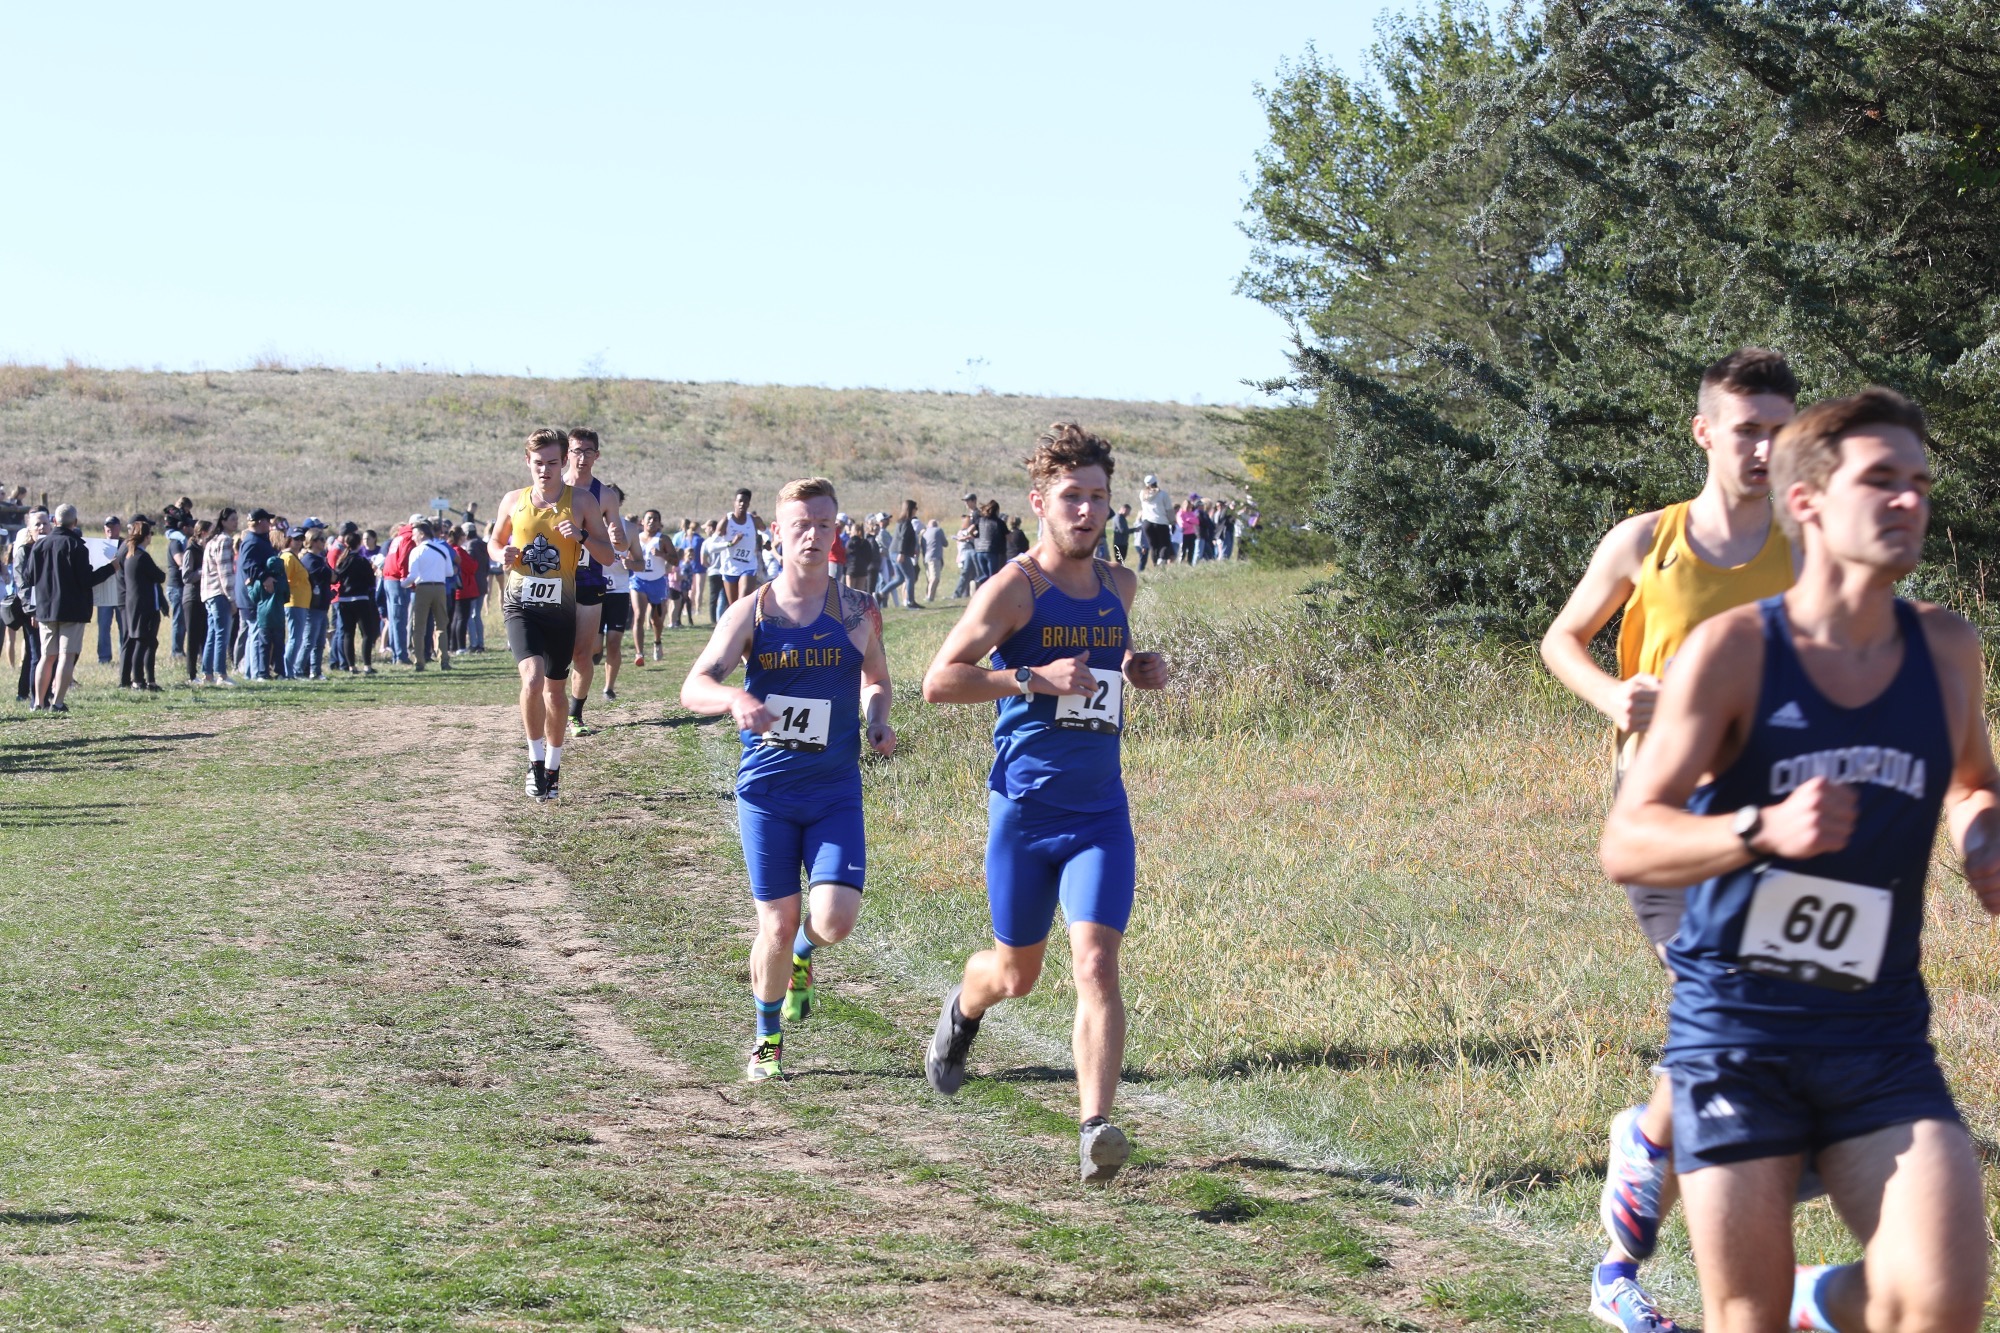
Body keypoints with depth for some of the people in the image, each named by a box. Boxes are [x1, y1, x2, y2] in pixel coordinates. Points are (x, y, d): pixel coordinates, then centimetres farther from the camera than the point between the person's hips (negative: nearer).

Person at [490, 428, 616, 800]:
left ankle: (553, 767, 28)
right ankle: (536, 761, -8)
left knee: (556, 691, 11)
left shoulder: (582, 501, 0)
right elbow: (495, 542, 18)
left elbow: (608, 556, 2)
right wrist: (503, 555, -5)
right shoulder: (513, 501, 4)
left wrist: (582, 536, -18)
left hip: (560, 606, 1)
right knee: (533, 678, -22)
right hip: (520, 605, -1)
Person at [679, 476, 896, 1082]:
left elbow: (876, 679, 19)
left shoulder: (858, 611, 0)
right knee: (777, 926, 0)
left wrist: (877, 722, -3)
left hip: (836, 792, 1)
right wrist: (735, 699, -37)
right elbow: (693, 687, -15)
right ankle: (768, 1040, 25)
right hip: (766, 789, -1)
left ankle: (803, 957, 23)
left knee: (834, 920, -15)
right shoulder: (751, 612, -4)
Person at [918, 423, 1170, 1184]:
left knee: (1097, 963, -14)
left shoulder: (1119, 586, 8)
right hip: (1025, 809, -3)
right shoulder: (1014, 587, -10)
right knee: (1017, 972, 14)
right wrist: (1034, 678, -24)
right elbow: (938, 681, -15)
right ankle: (963, 1009, 50)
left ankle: (1095, 1128, -20)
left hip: (1100, 813, 3)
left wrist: (1142, 671, 8)